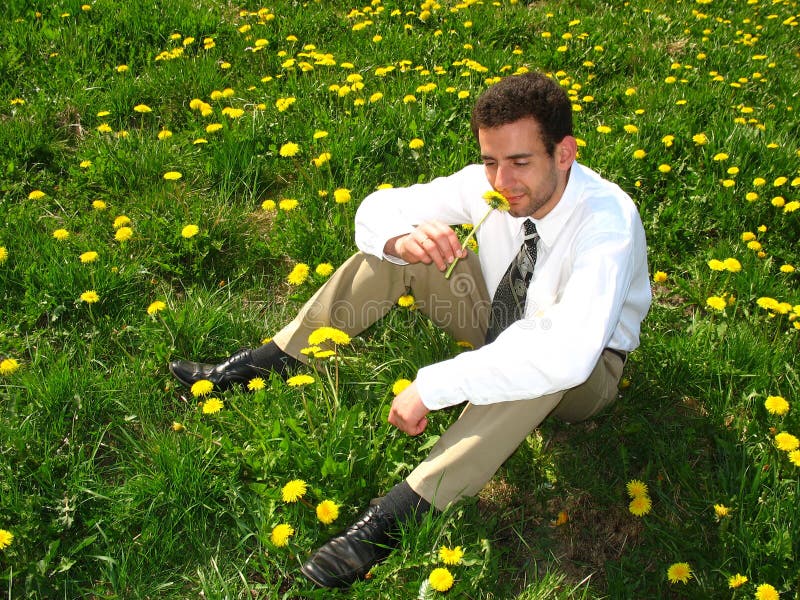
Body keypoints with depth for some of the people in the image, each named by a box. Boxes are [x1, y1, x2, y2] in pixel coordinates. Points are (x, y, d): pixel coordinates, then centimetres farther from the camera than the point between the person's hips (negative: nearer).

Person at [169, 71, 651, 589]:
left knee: (549, 355, -42)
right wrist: (402, 238, -34)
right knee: (396, 244, -10)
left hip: (584, 379, -5)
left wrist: (431, 387, -46)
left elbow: (569, 354, -49)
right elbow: (378, 207, -8)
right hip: (499, 323, 5)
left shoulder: (607, 223, -34)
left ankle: (400, 512, -43)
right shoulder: (487, 185, -17)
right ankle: (266, 364, -9)